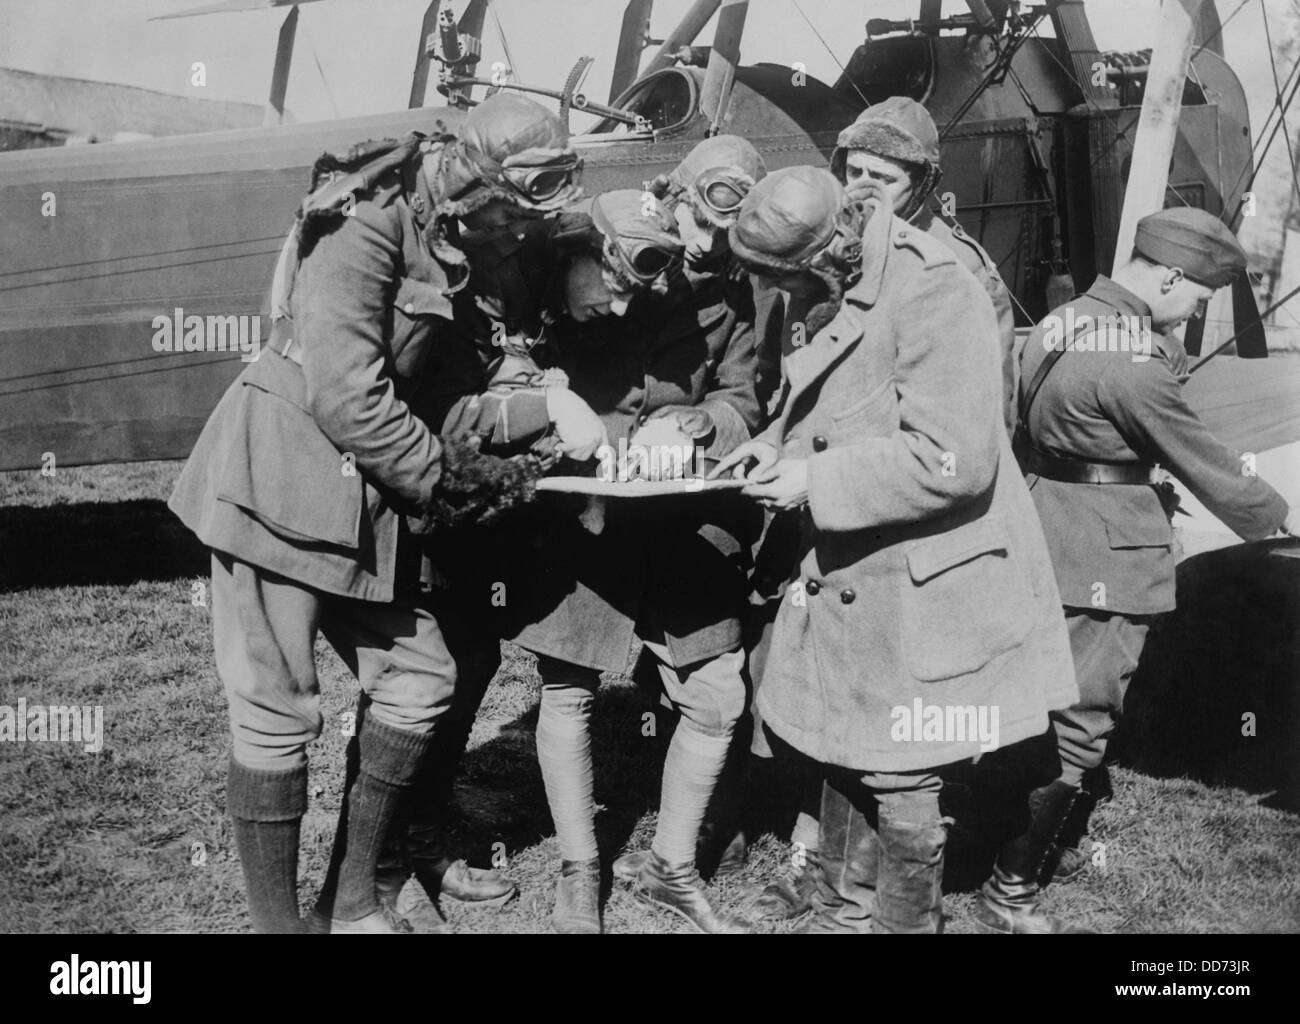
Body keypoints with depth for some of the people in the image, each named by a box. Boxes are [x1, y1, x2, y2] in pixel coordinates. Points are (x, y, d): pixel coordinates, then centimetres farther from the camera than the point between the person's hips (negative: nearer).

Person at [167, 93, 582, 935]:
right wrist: (452, 479, -13)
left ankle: (352, 901, 23)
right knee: (280, 708, -3)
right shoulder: (367, 219, -18)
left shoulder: (441, 236, 8)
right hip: (283, 478, -9)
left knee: (418, 677, 9)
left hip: (361, 489, 9)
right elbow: (345, 397, -23)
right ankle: (277, 921, 11)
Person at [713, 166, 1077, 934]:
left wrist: (815, 483, -22)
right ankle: (848, 912, 39)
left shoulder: (931, 293, -23)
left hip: (920, 590, -9)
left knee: (901, 782, 6)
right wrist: (781, 443, 3)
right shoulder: (857, 294, 4)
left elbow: (952, 460, -28)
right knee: (845, 755, 19)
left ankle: (906, 921, 29)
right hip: (856, 581, 9)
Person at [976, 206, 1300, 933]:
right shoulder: (1134, 360, -20)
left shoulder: (1066, 321, 8)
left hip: (1053, 539, 10)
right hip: (1106, 560, -10)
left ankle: (1061, 841, 38)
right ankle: (1009, 896, 5)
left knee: (1070, 708, 22)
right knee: (1080, 725, -2)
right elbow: (1194, 456, -11)